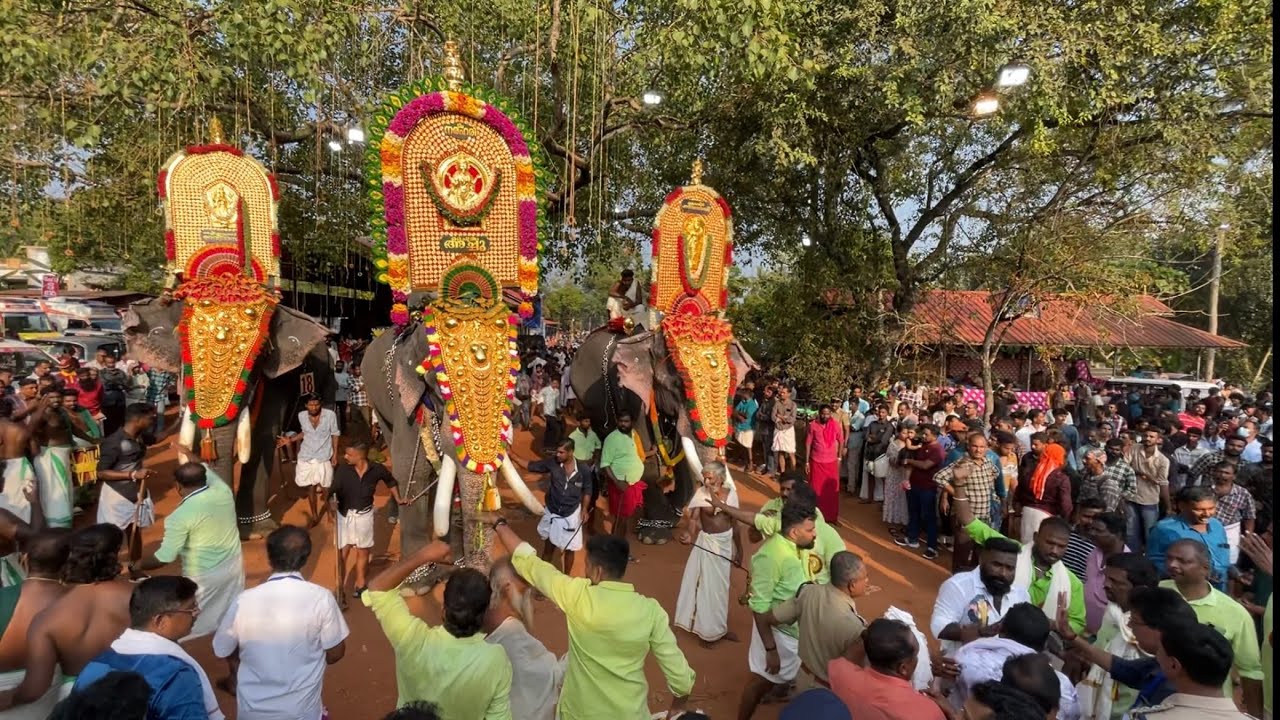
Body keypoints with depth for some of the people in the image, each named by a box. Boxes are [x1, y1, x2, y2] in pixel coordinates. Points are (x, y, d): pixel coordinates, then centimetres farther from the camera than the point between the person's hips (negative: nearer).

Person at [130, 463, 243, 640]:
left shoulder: (181, 515, -25)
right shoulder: (223, 491, -12)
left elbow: (164, 557, -20)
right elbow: (207, 472, 12)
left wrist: (138, 566, -2)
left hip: (204, 576, -6)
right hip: (234, 564, 6)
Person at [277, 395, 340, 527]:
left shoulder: (330, 415, -15)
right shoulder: (301, 416, -7)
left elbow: (335, 434, -4)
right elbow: (305, 432, 11)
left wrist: (335, 454, -5)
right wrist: (291, 440, -3)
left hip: (324, 457, -2)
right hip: (306, 457, 3)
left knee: (326, 488, 4)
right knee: (310, 487, 11)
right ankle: (314, 516, 27)